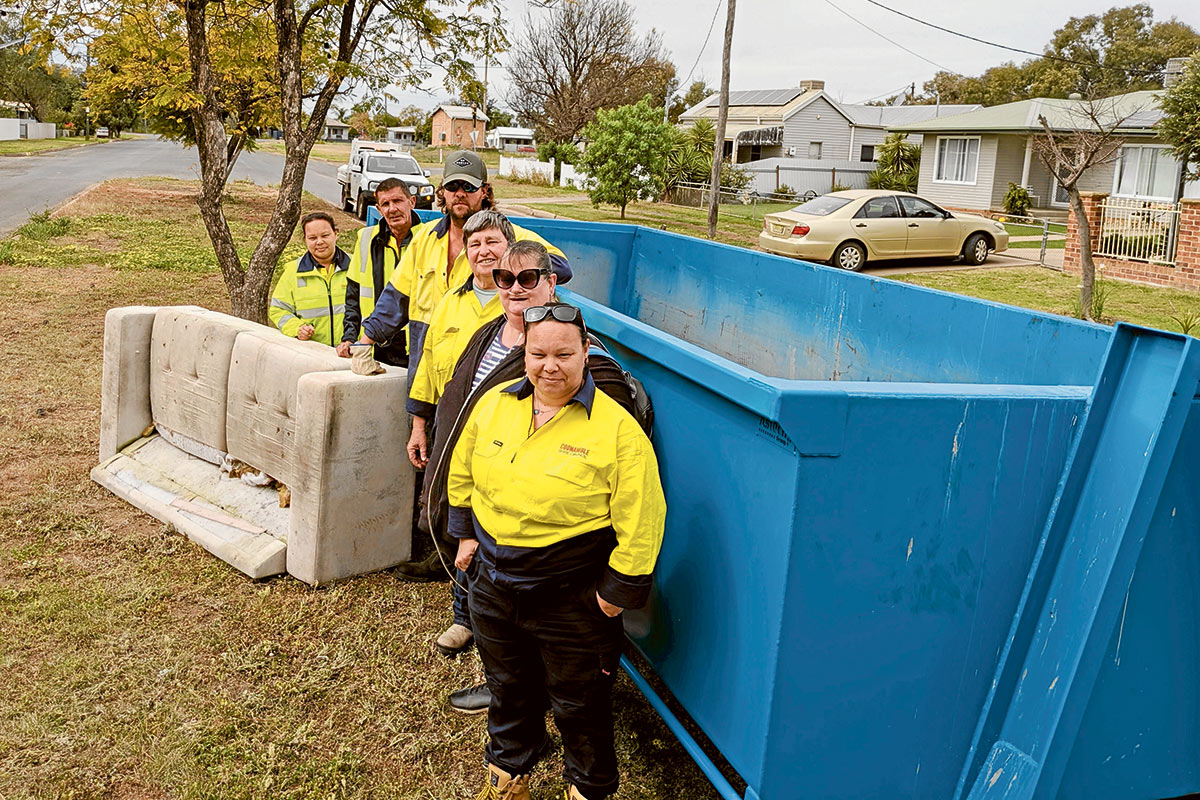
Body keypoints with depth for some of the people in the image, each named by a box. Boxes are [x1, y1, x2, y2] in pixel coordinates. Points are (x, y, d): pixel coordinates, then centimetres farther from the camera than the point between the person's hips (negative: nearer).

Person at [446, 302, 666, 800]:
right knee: (508, 693, 26)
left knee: (579, 709, 14)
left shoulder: (617, 428, -18)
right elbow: (462, 473, 14)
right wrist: (466, 533, 12)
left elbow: (641, 520, -17)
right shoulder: (494, 404, -2)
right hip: (493, 584, 5)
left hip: (573, 603, -5)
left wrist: (617, 590, -15)